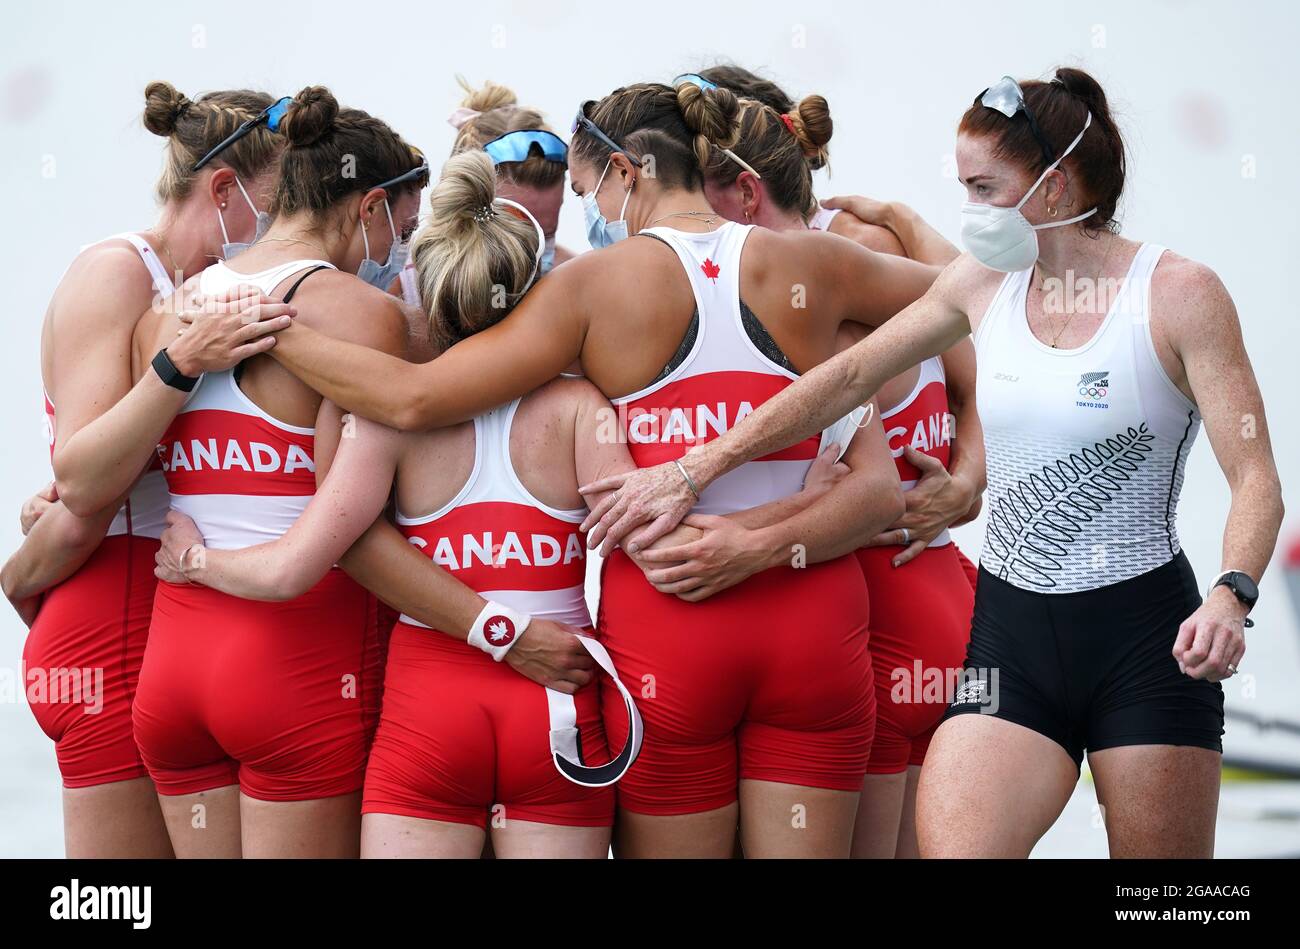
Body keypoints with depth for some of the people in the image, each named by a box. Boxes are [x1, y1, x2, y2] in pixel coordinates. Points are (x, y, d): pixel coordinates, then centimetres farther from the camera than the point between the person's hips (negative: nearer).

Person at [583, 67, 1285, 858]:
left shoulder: (1177, 293, -7)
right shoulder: (984, 284, 8)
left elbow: (1256, 480, -11)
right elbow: (847, 378, 12)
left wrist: (1230, 595, -30)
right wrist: (693, 471, 8)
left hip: (1146, 639, -4)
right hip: (1012, 631, 4)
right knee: (947, 844, -14)